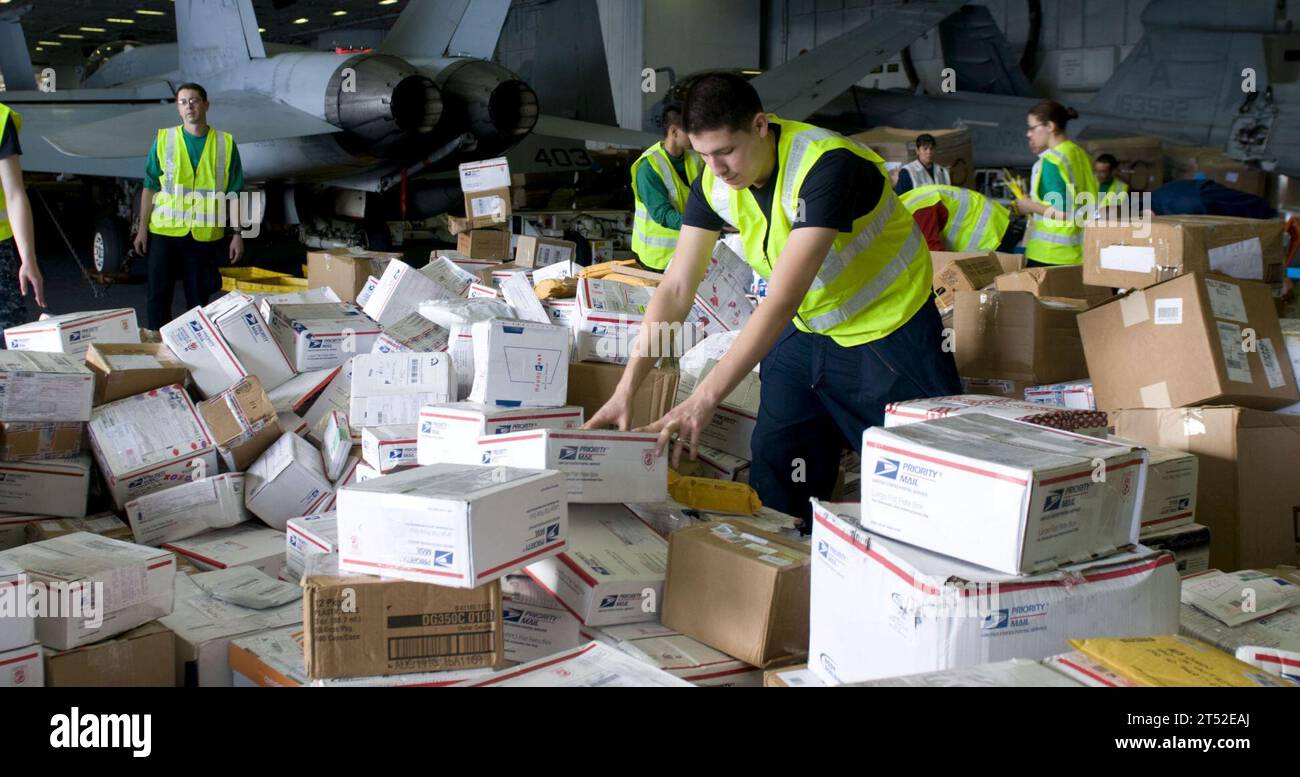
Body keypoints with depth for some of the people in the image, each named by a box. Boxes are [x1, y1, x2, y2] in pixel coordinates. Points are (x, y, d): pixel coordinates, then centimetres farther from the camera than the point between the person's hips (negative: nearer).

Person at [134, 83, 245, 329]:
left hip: (205, 235, 0)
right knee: (158, 296, 3)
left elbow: (234, 193, 5)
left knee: (198, 300, 7)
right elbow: (150, 187, 5)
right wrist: (142, 228, 0)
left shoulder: (225, 143, 3)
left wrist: (237, 234, 1)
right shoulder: (164, 139, 4)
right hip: (165, 232, 0)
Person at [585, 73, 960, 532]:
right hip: (805, 329, 6)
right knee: (774, 485, 4)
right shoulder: (714, 183, -10)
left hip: (889, 331, -6)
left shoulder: (826, 166, -32)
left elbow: (783, 298, -38)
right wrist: (625, 390, -19)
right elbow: (676, 287, -10)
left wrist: (704, 399, -43)